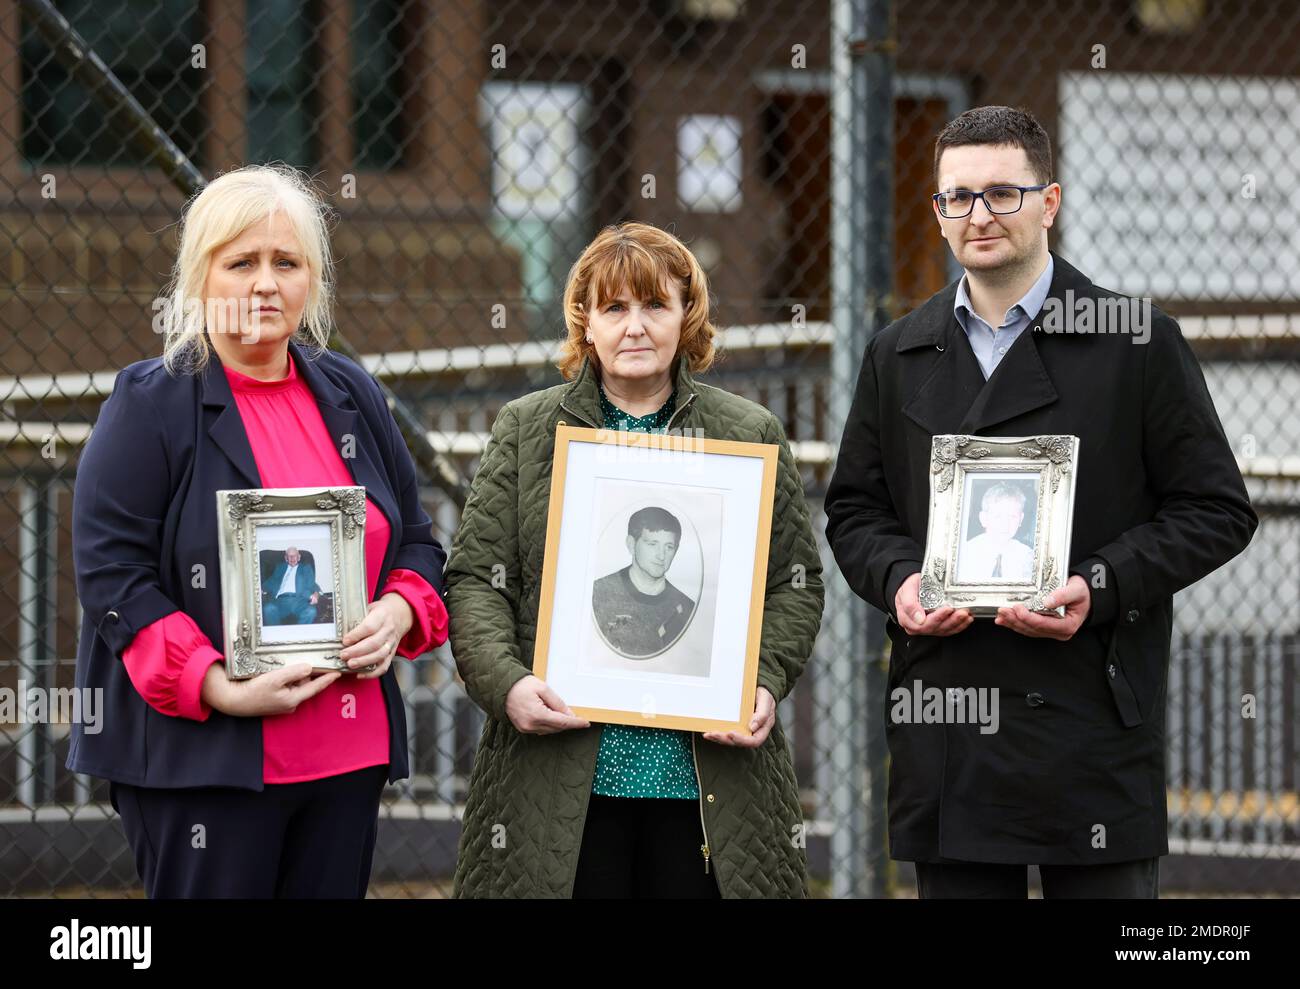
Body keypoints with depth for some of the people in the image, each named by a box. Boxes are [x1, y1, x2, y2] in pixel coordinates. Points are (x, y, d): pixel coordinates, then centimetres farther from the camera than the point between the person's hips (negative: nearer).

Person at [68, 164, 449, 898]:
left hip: (349, 752, 5)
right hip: (201, 759, -5)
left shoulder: (352, 397, 14)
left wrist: (398, 612, -3)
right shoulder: (151, 404, -3)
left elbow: (417, 541, 20)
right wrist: (218, 690, -19)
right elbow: (111, 572, -9)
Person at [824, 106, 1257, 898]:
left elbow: (1218, 511, 1)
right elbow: (854, 510, 19)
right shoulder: (897, 357, 14)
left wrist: (1100, 587, -13)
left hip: (1091, 721, -3)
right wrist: (898, 579, -3)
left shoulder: (1139, 346, 2)